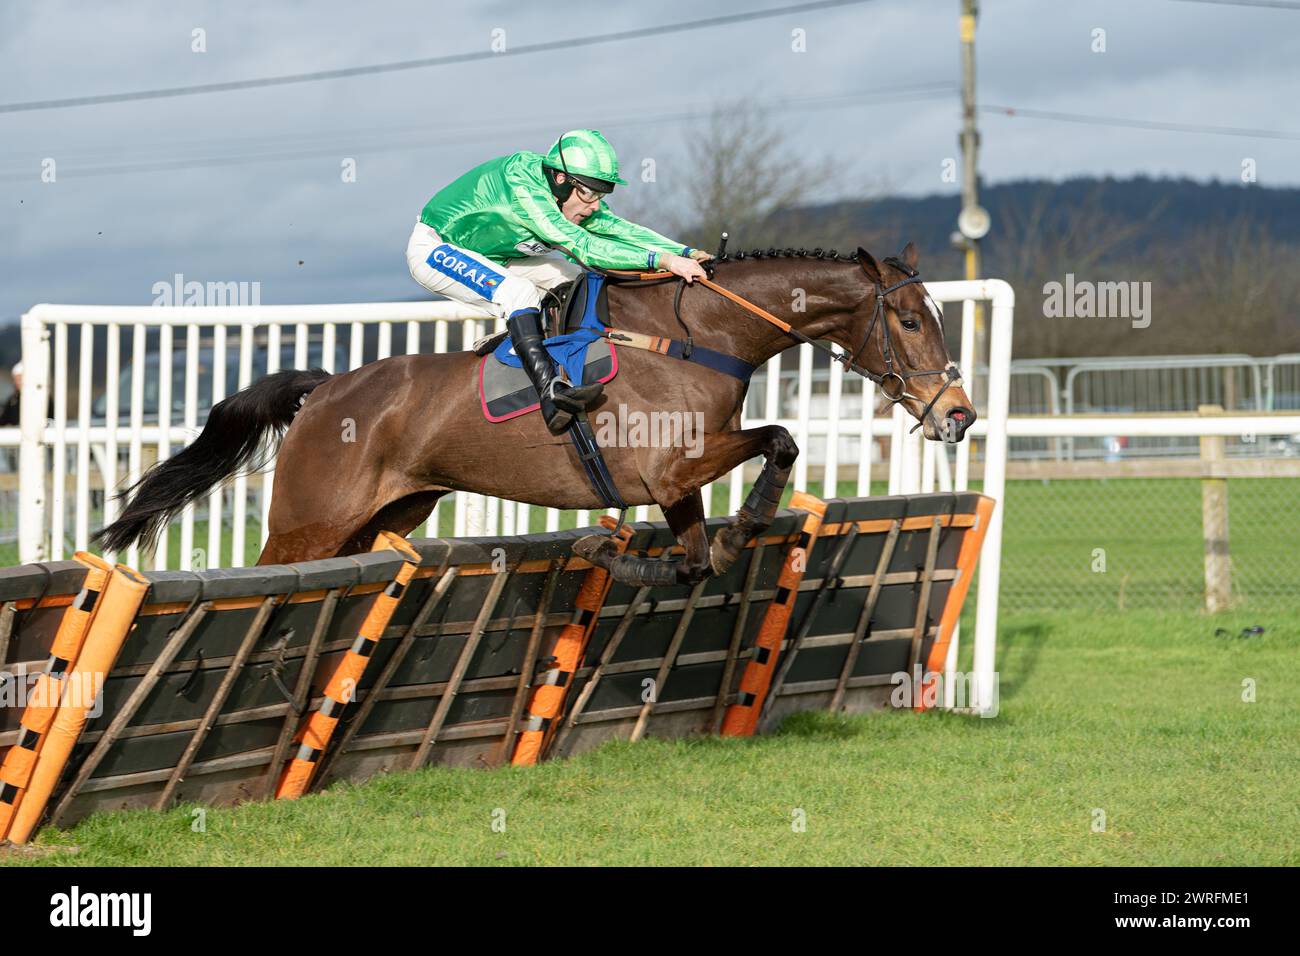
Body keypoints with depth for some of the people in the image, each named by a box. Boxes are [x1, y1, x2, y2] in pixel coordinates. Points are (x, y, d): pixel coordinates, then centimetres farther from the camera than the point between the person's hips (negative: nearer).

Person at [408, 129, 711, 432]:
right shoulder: (521, 184, -37)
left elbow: (622, 230, -8)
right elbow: (581, 246, -42)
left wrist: (686, 253, -21)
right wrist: (661, 260, -46)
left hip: (490, 254, 9)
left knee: (578, 280, 2)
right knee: (519, 291, -31)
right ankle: (551, 391, -40)